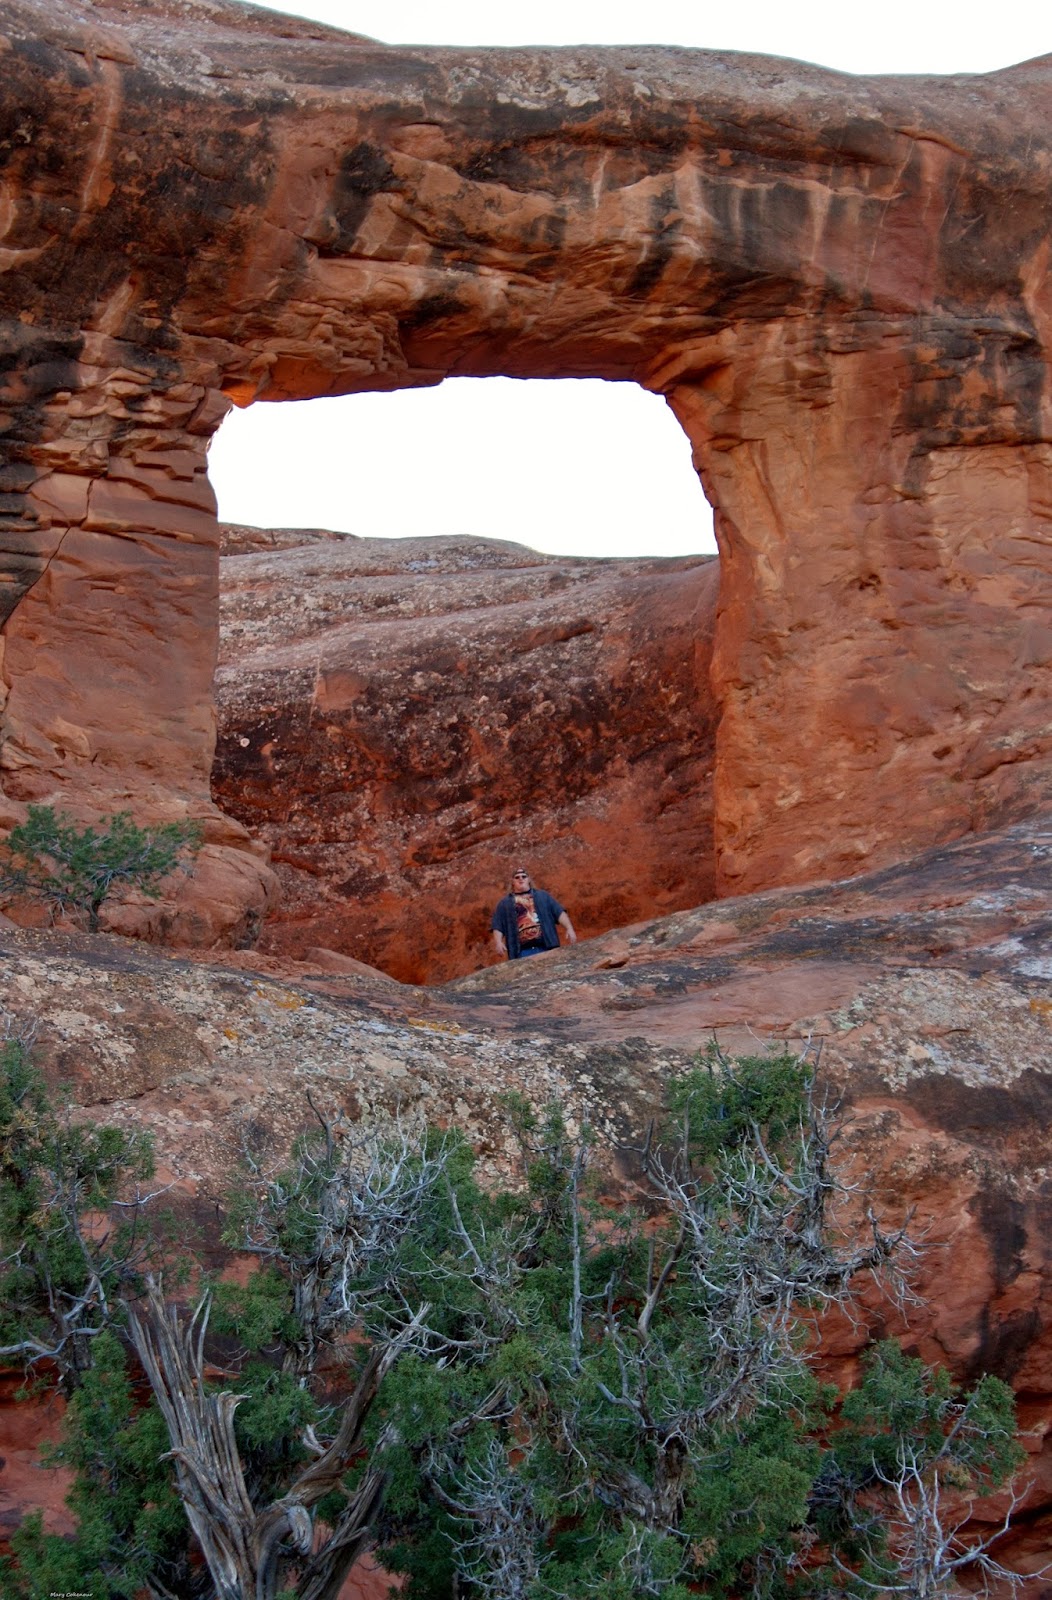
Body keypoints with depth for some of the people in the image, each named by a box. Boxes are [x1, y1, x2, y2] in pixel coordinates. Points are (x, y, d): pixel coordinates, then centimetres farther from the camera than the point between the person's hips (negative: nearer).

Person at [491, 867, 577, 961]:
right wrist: (498, 942, -7)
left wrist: (569, 929, 0)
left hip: (546, 948, 1)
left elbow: (559, 913, 13)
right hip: (522, 952, -1)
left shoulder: (543, 896, 20)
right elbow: (497, 926, 11)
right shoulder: (505, 903, 17)